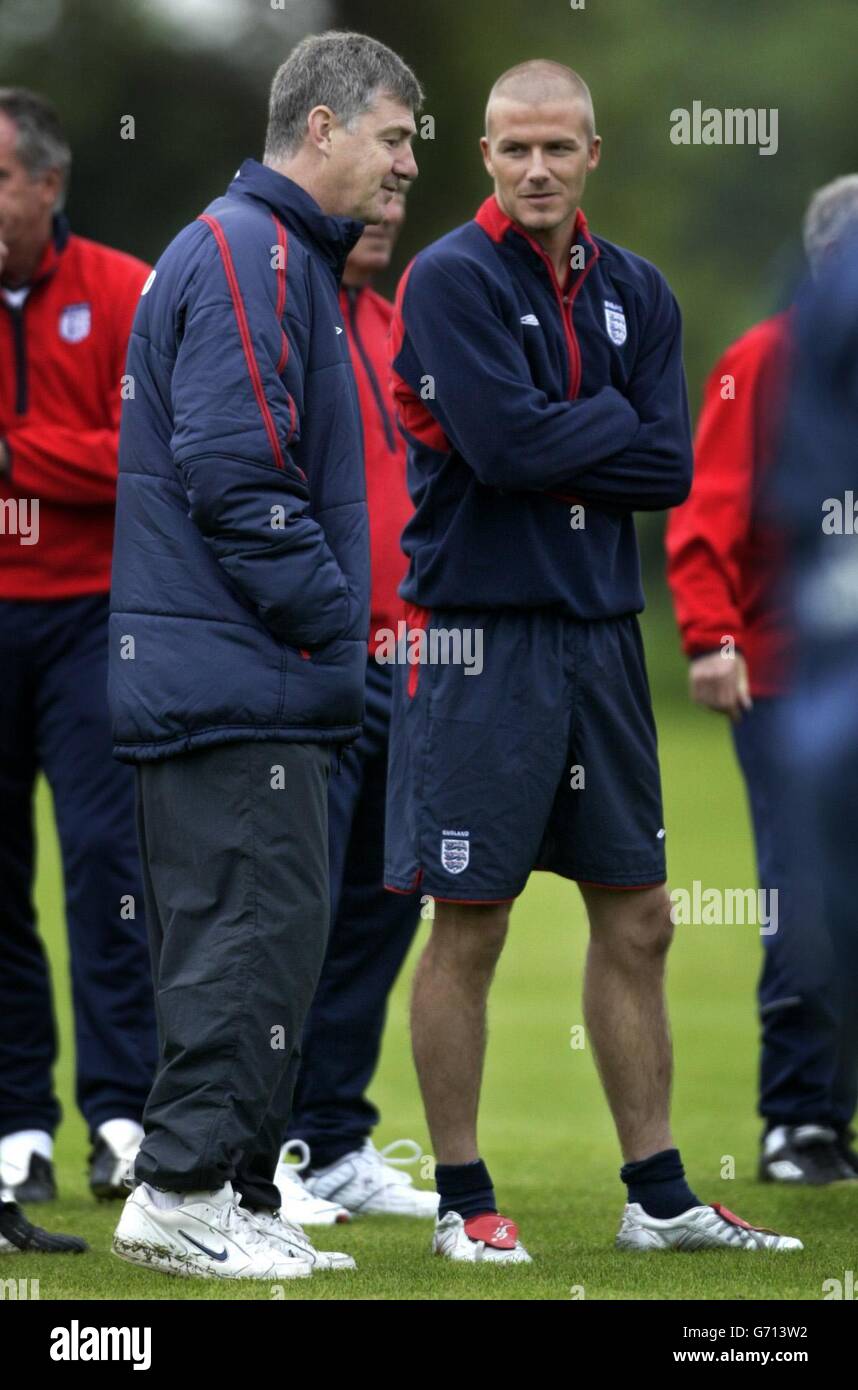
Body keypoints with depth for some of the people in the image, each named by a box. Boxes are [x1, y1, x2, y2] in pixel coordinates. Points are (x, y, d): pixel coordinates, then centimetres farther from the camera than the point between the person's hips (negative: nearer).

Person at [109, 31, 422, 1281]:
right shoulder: (251, 254, -13)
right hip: (240, 678, -11)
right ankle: (184, 1190, -9)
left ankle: (238, 1202, 13)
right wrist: (333, 622, -14)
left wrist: (333, 629, 15)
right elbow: (235, 475, -21)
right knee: (259, 927, -10)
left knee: (232, 941, 11)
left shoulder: (277, 255, 21)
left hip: (203, 687, 11)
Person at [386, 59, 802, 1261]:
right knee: (469, 926, -1)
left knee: (636, 918, 9)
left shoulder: (635, 293, 10)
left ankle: (658, 1197, 17)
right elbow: (507, 444, -19)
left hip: (602, 630, 6)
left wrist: (553, 453, -11)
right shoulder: (451, 281, -8)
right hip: (483, 633, -6)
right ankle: (463, 1201, 8)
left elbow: (668, 469, 0)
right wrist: (613, 420, -5)